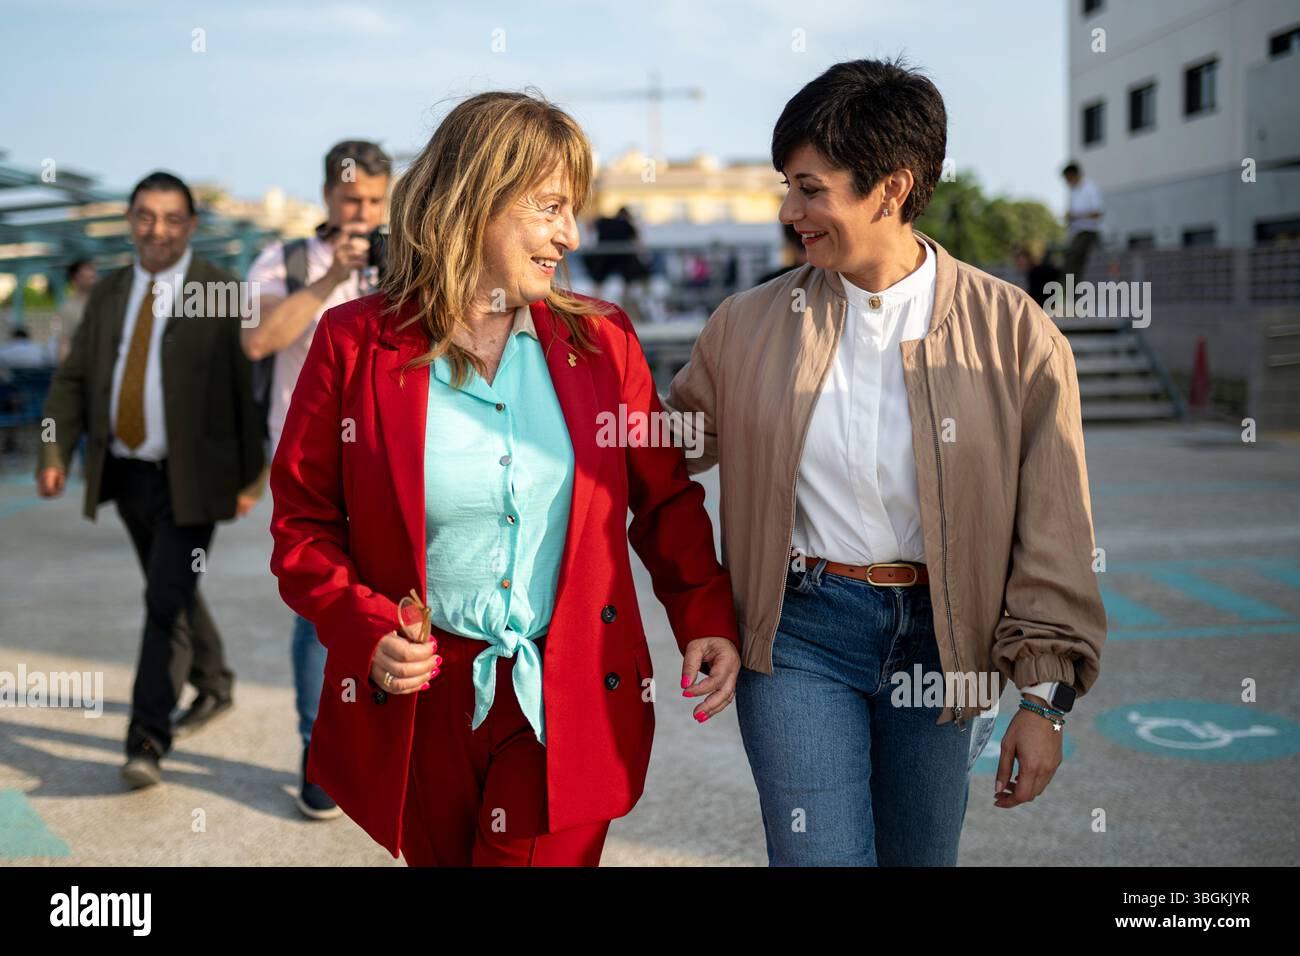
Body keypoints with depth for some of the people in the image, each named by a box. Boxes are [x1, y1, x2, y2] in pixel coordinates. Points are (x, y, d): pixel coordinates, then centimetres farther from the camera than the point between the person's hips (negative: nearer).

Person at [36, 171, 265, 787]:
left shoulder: (222, 294, -7)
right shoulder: (108, 294, 9)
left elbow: (248, 388, -8)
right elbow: (74, 379, 7)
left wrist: (251, 477, -10)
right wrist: (56, 452, -7)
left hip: (189, 481, -6)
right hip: (127, 474, 6)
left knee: (168, 600, -10)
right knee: (171, 593, 18)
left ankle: (148, 739, -5)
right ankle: (214, 687, 39)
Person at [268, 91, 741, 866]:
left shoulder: (602, 341, 2)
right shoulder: (355, 344, -4)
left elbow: (667, 498, 9)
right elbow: (302, 521, 1)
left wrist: (707, 616, -5)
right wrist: (366, 630, -14)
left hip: (568, 709, 0)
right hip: (419, 701, 0)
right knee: (441, 856, 18)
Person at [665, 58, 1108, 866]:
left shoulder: (1013, 333, -6)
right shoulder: (752, 325, -1)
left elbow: (1052, 532, -3)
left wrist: (1045, 696, -4)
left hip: (941, 637, 0)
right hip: (800, 631, 0)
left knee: (922, 855, 15)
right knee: (821, 855, -5)